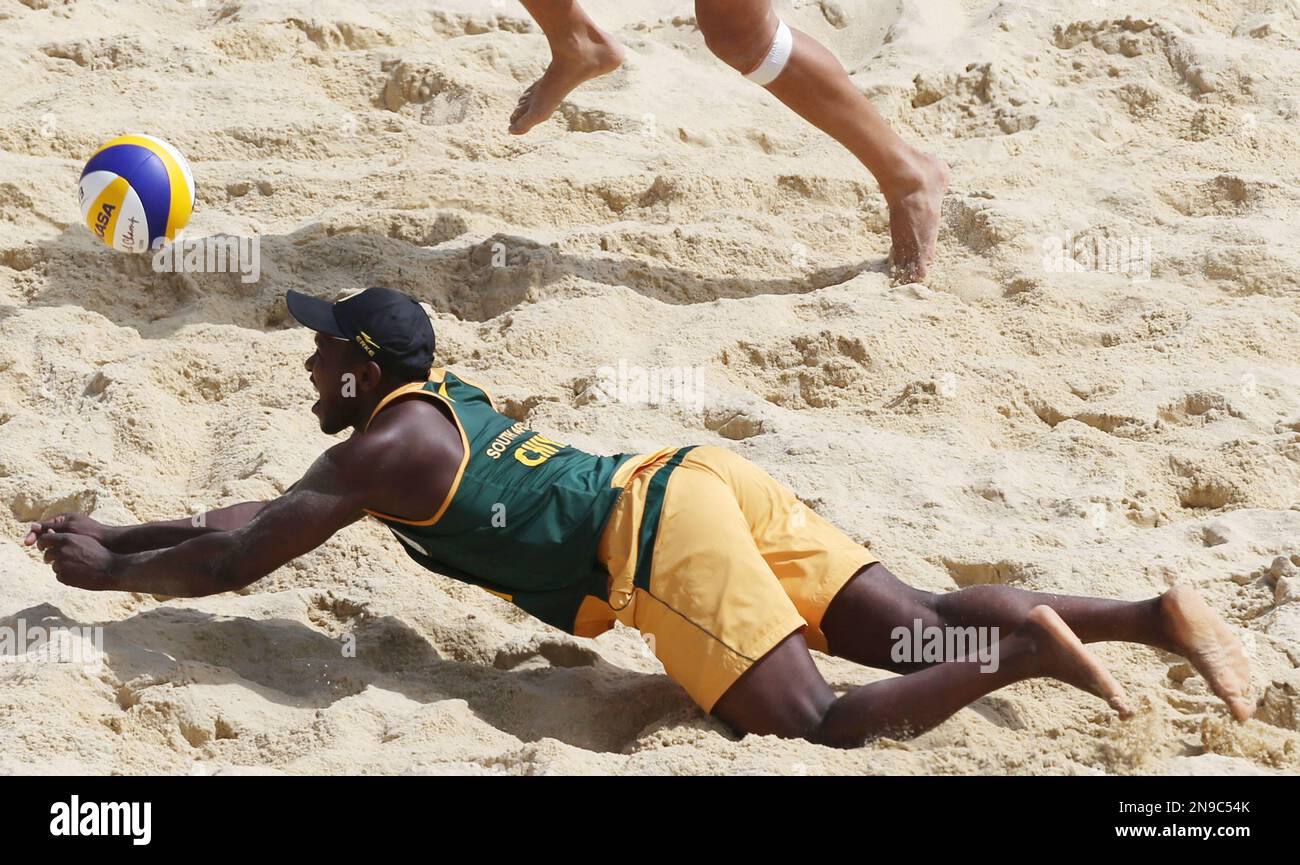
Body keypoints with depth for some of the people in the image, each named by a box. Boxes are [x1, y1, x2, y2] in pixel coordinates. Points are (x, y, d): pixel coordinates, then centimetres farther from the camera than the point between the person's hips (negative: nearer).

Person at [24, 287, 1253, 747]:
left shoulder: (381, 452, 0)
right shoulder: (440, 403, 26)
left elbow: (232, 565, 2)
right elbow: (266, 514, 37)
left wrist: (108, 576, 18)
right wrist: (121, 535, 38)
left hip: (664, 536, -9)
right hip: (700, 478, 9)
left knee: (822, 727, -16)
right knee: (923, 632, 2)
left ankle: (1026, 649, -28)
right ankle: (1156, 614, -9)